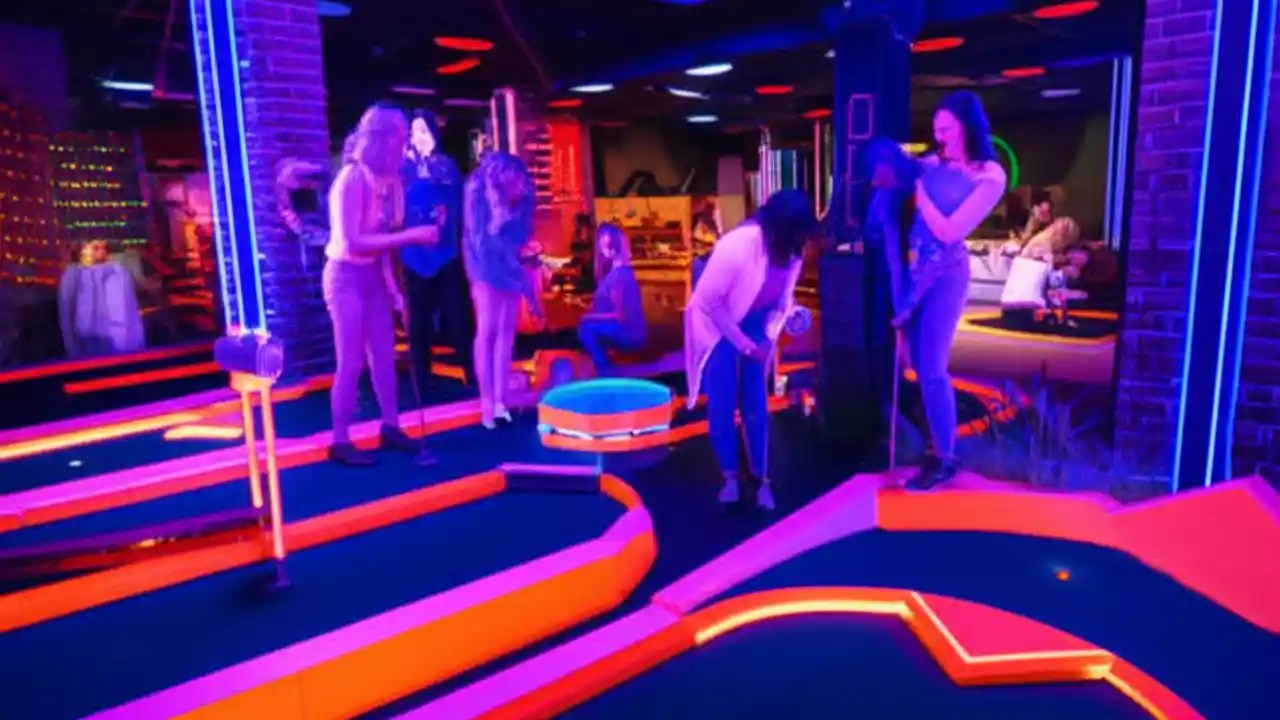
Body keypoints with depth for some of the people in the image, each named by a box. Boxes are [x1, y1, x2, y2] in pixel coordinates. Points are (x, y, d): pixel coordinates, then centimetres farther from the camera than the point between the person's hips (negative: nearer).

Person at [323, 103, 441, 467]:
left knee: (384, 353, 11)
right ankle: (340, 442, 8)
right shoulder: (352, 179, -20)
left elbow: (382, 237, 4)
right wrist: (411, 236, -27)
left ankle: (391, 427, 23)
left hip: (372, 275, 7)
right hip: (347, 276, -7)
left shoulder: (386, 180, 1)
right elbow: (353, 243, -26)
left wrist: (391, 286, 1)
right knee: (352, 362, -4)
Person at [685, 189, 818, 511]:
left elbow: (782, 295, 0)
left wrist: (768, 335, -17)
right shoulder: (738, 245, -30)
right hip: (718, 325, -4)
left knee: (756, 404, 4)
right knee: (723, 404, -4)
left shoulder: (793, 250, -13)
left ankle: (763, 480, 11)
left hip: (754, 327, 4)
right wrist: (744, 343, -21)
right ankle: (730, 476, 9)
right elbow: (709, 301, -25)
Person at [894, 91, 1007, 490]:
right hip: (914, 267, 6)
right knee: (919, 363, 9)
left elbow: (948, 231, -15)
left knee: (931, 368, -6)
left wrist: (917, 186, -12)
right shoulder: (930, 164, 6)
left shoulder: (989, 177, -7)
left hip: (946, 273, -5)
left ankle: (944, 460, 8)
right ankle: (938, 447, 24)